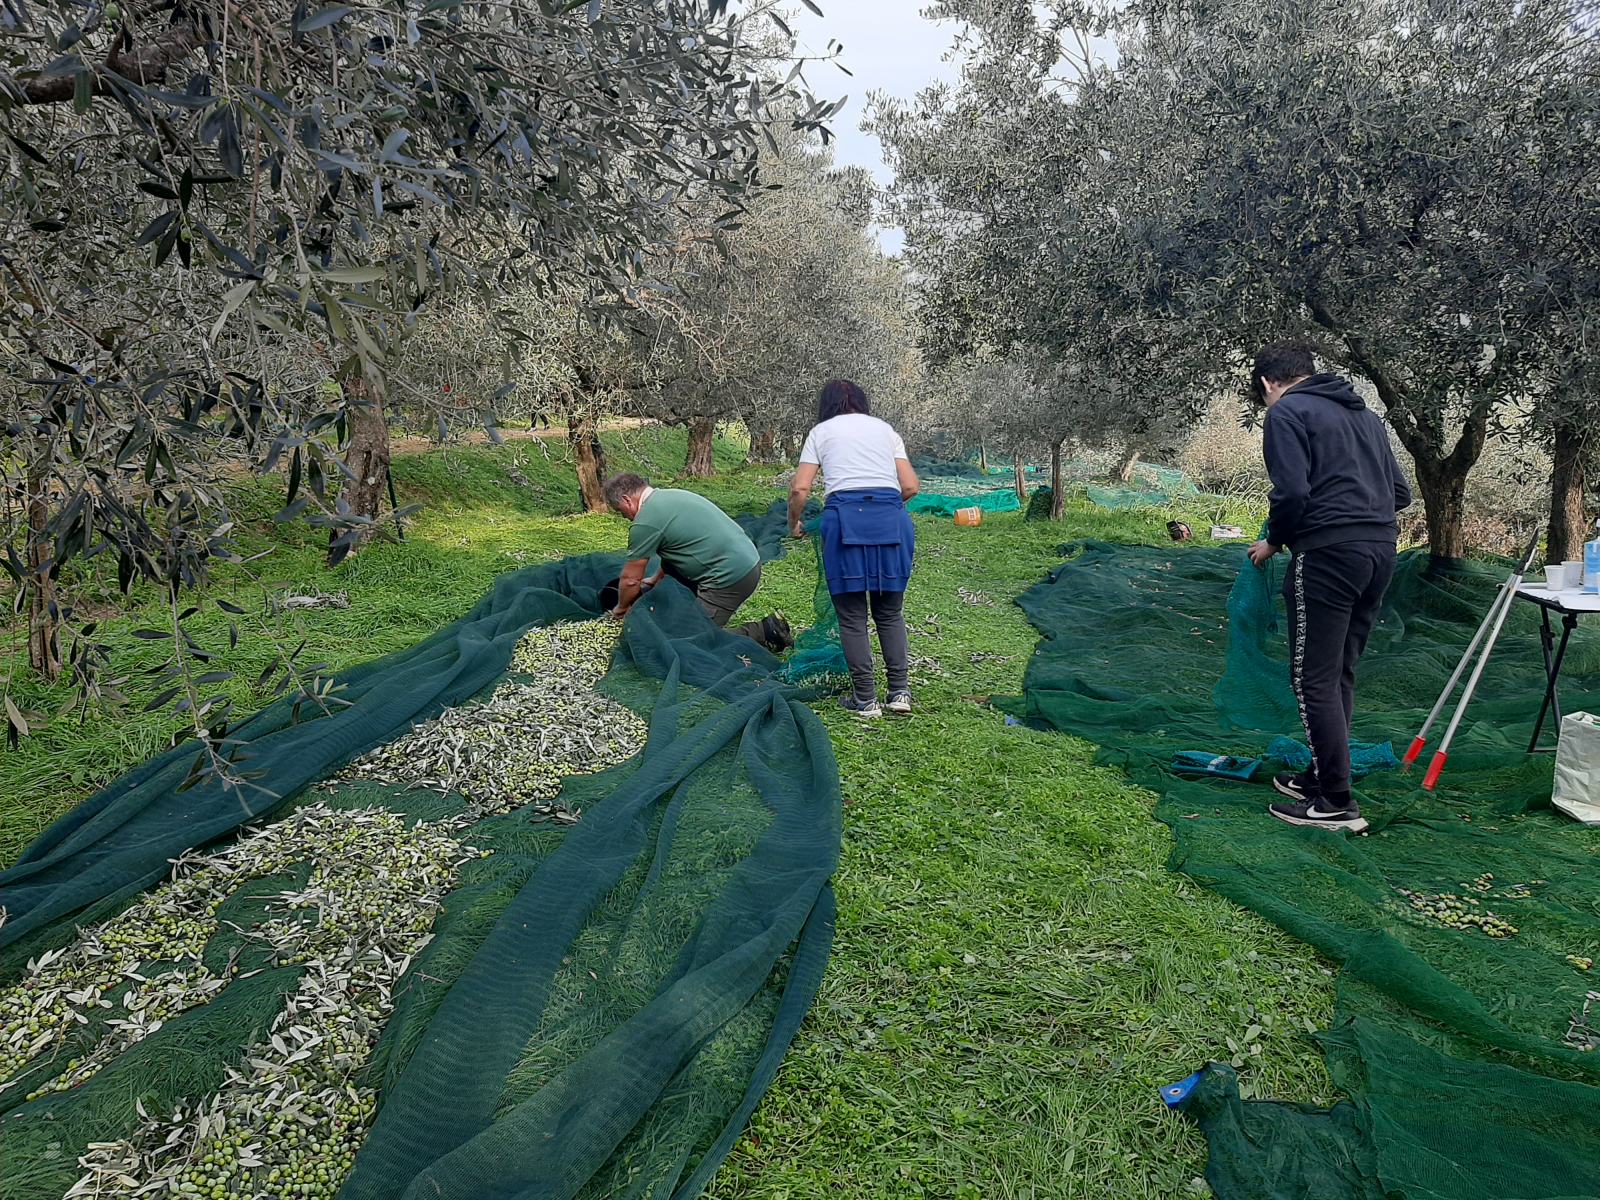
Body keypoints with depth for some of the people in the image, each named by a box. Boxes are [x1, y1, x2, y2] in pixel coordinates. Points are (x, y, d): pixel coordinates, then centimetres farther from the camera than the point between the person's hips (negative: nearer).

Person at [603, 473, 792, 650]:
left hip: (731, 577, -10)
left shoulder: (646, 522, -11)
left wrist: (621, 608, 18)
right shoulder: (670, 495, 16)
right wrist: (655, 579, 40)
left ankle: (762, 633, -8)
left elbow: (630, 579, 0)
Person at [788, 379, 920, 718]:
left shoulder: (821, 432, 15)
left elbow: (800, 489, 5)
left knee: (852, 616, 5)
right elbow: (910, 486, 12)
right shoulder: (885, 429, 22)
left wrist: (794, 523, 22)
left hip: (846, 517, -3)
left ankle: (866, 699, 6)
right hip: (892, 519, 3)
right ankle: (900, 692, 10)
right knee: (890, 612, 14)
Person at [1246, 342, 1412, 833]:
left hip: (1327, 554, -8)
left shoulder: (1286, 412, -4)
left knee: (1314, 679, -1)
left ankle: (1338, 805, 1)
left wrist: (1273, 541, 1)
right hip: (1381, 552, 8)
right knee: (1340, 673, 17)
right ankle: (1321, 778, 26)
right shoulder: (1365, 414, 21)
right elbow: (1400, 492, 19)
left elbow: (1291, 493, -15)